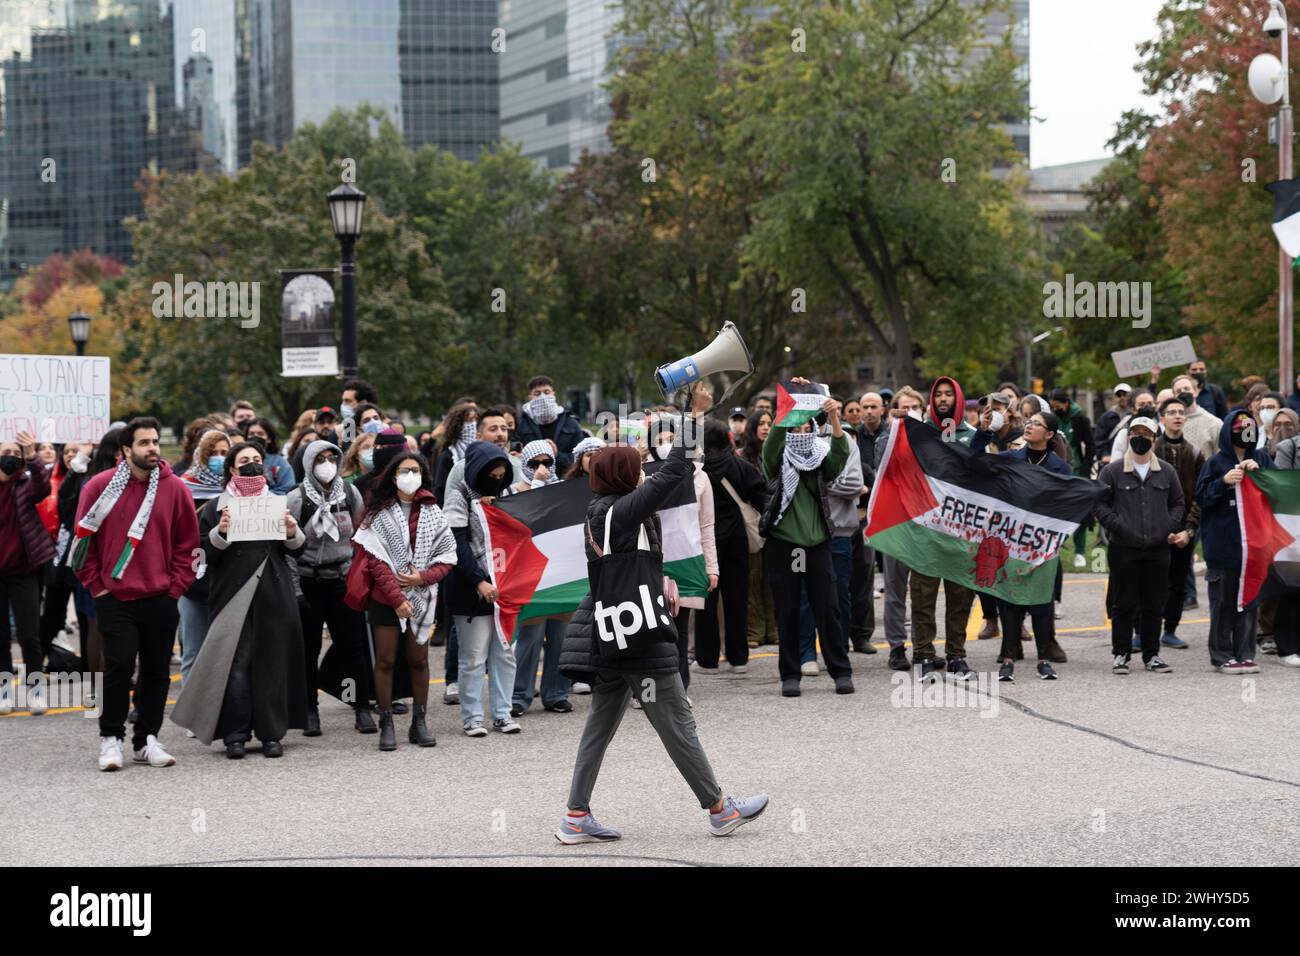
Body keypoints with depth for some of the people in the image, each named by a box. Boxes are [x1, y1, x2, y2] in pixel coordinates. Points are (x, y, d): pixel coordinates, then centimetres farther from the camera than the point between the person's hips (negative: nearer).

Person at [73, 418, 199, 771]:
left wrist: (176, 586, 1)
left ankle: (148, 739, 16)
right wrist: (97, 585, -1)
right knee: (119, 666, -9)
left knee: (157, 671, 6)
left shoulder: (175, 488, 3)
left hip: (161, 598, 2)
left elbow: (188, 543, 8)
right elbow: (84, 539, 4)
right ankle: (111, 738, 2)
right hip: (114, 597, -2)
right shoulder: (100, 487, -1)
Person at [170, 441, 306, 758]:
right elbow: (206, 551, 0)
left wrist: (293, 533, -5)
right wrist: (220, 532, -18)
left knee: (272, 662, 2)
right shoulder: (216, 507, 7)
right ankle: (235, 735, -1)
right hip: (233, 595, -2)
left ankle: (271, 734, 8)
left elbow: (295, 548, 16)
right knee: (236, 663, -7)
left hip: (274, 594, 3)